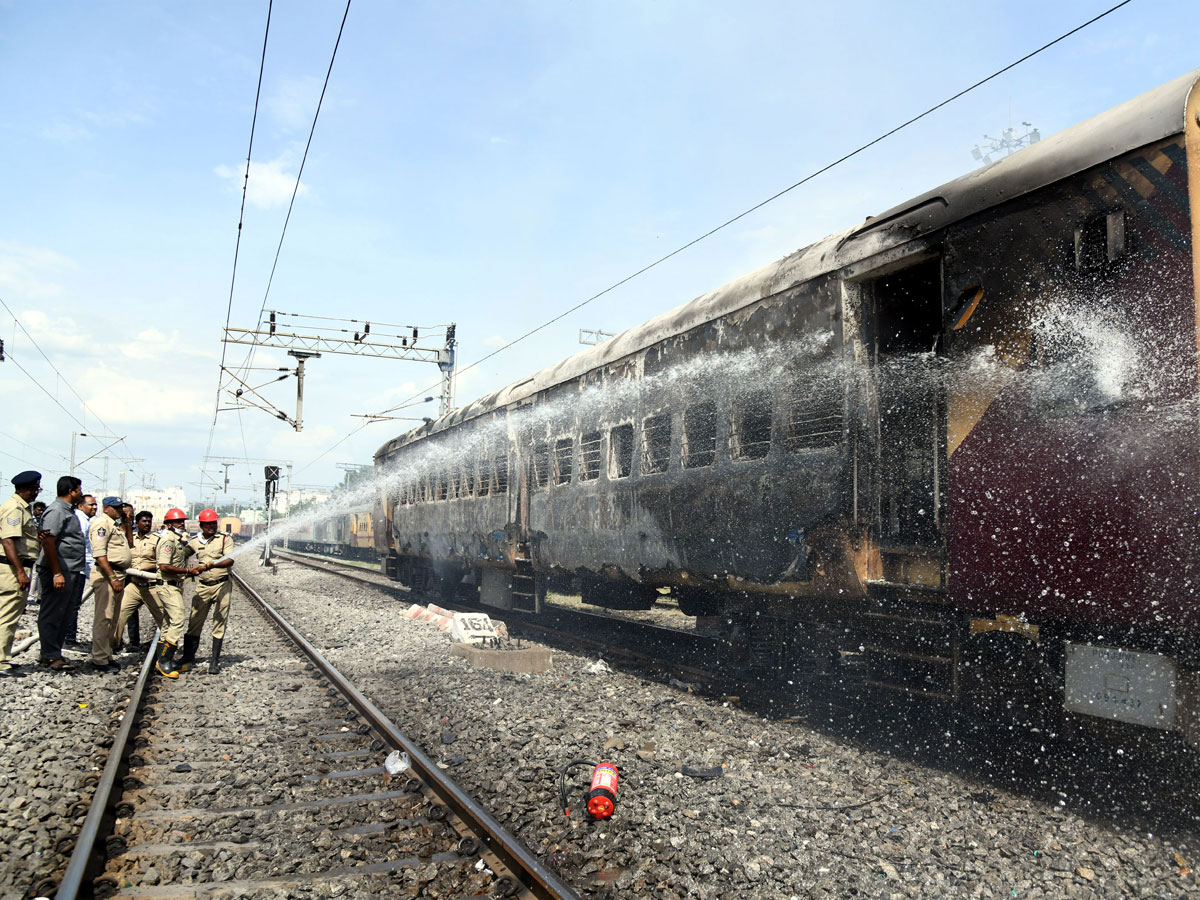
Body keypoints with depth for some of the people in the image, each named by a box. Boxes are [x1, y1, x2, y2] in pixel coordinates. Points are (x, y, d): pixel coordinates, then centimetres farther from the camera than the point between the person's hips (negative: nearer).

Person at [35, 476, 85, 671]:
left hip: (69, 572, 10)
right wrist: (57, 573, -23)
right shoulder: (56, 511, -13)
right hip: (59, 571, -10)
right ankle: (52, 656, 1)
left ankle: (52, 654, 21)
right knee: (52, 615, -3)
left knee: (63, 615, 14)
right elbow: (48, 542, -20)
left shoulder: (69, 511, 18)